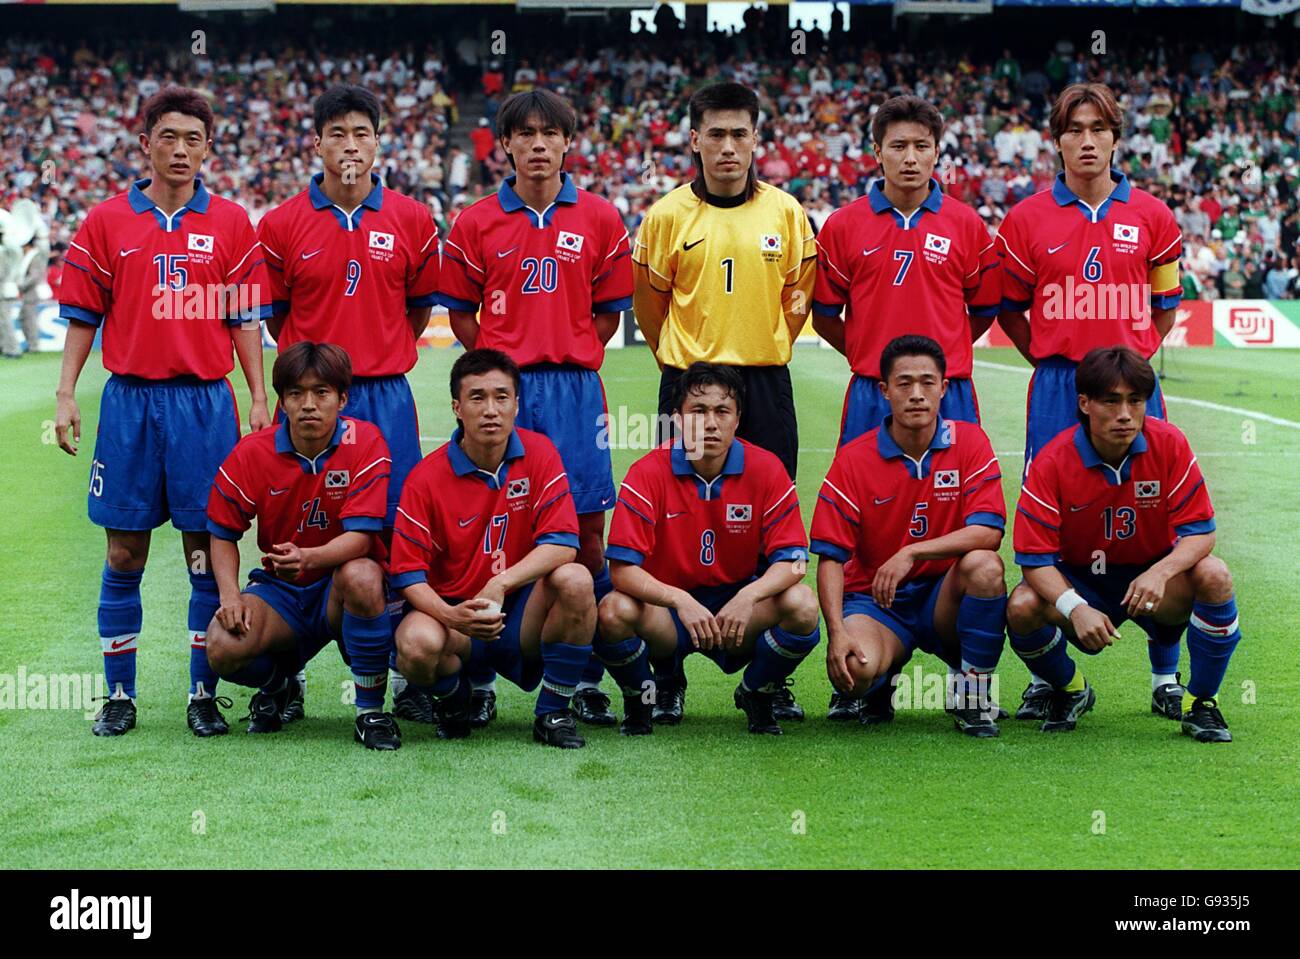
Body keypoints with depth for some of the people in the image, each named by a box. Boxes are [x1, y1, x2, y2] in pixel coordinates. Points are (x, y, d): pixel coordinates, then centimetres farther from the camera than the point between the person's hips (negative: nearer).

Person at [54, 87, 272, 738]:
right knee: (124, 553, 3)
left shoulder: (231, 223, 6)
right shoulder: (106, 223, 6)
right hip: (129, 398, 0)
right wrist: (66, 394, 0)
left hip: (206, 402, 0)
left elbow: (245, 320, 6)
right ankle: (119, 695, 12)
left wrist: (259, 399, 0)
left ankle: (204, 694, 9)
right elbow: (82, 316, 8)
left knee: (207, 550, 1)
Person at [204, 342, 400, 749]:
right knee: (223, 649, -27)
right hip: (280, 590, 2)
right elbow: (223, 533, 4)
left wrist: (308, 557, -42)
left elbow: (360, 536, -21)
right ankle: (278, 682, 14)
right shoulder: (251, 453, -6)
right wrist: (230, 595, -15)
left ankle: (370, 710, -20)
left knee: (362, 576, -39)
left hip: (341, 583, -2)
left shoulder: (365, 443, -14)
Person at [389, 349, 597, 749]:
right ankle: (453, 700, 6)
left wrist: (500, 584, -27)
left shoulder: (538, 454, -4)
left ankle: (552, 713, -10)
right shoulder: (427, 477, -8)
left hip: (522, 612, 2)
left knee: (575, 580, -29)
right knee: (417, 643, -35)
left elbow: (562, 544, -13)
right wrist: (451, 616, -30)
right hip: (454, 611, -1)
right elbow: (409, 573, -10)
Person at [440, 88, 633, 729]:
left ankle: (587, 680, 8)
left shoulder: (599, 220, 7)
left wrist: (568, 360, 1)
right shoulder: (476, 224, 6)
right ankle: (479, 681, 9)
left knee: (587, 533, 0)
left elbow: (609, 311, 11)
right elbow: (461, 311, 10)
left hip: (575, 391, 1)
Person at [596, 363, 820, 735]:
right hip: (668, 606, -1)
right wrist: (680, 600, -36)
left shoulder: (766, 469, -8)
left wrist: (748, 597, -32)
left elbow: (791, 560, -11)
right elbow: (623, 568, -18)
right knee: (615, 612, -33)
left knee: (801, 605, -29)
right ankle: (642, 697, 3)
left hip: (739, 607, 1)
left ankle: (757, 696, 3)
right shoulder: (648, 473, -13)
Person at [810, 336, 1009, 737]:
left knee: (984, 565, -33)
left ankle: (975, 696, -13)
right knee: (853, 671, -32)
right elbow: (831, 556, -8)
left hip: (945, 596, 1)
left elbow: (988, 532, -15)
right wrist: (837, 632, -24)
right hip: (874, 599, -1)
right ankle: (880, 685, 9)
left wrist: (911, 553, -27)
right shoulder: (853, 459, -5)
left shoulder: (969, 442, -4)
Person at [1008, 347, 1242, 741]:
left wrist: (1160, 572, -35)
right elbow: (1035, 557, -20)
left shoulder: (1169, 445, -13)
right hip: (1080, 581, 0)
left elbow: (1199, 531, -14)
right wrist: (1075, 608, -38)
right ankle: (1068, 690, 5)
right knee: (1022, 607, -30)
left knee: (1214, 575, -30)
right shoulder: (1053, 461, -18)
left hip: (1152, 576, 1)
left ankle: (1199, 701, -9)